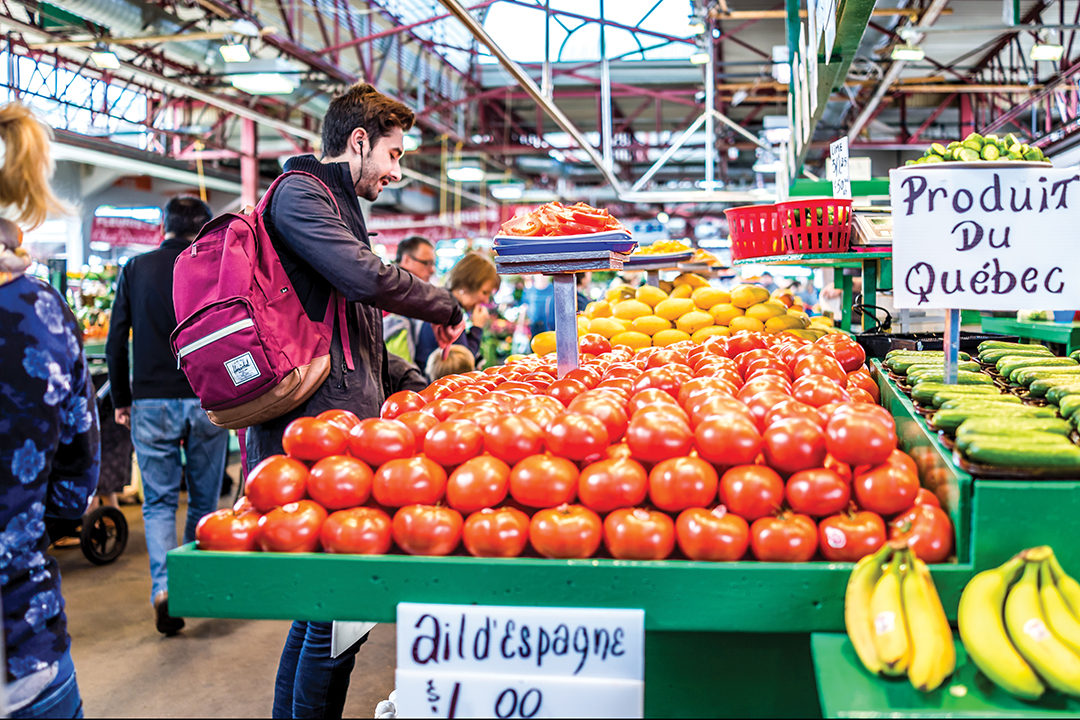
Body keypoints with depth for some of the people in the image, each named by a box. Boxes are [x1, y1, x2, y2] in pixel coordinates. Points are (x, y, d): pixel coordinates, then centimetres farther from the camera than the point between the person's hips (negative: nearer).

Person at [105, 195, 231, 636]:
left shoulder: (135, 270, 5)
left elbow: (116, 342, 5)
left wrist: (121, 399, 13)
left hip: (151, 402, 1)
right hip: (206, 401, -1)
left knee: (159, 502, 7)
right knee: (204, 500, 12)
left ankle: (163, 587, -11)